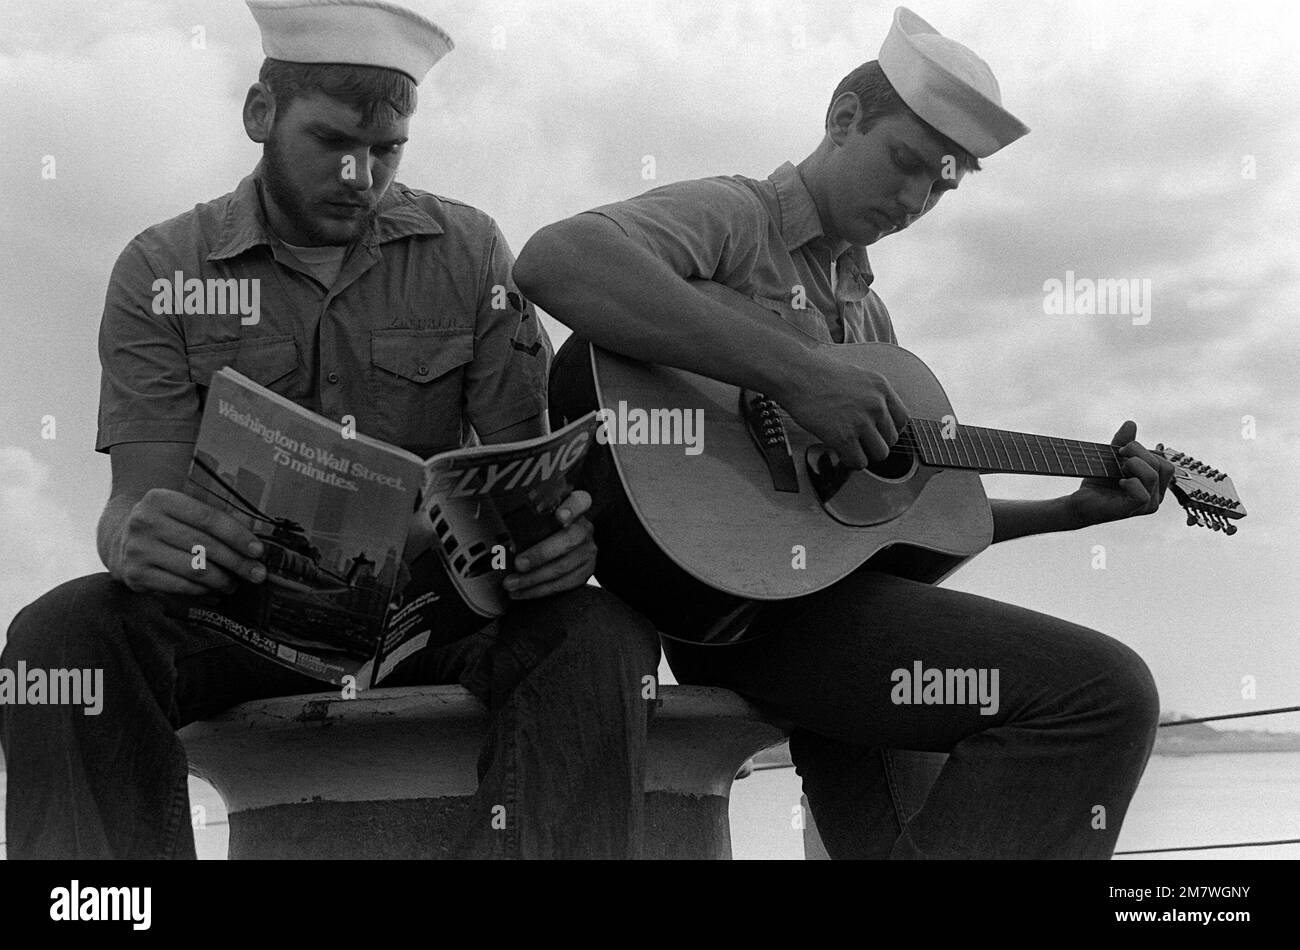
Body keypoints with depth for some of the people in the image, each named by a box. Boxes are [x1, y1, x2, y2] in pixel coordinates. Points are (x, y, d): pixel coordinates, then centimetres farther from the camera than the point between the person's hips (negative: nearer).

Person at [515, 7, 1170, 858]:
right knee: (1104, 692, -19)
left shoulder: (867, 310, 25)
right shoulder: (732, 216, -2)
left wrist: (1078, 509, 17)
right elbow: (556, 261, -25)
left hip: (832, 581, 9)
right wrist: (796, 371, -29)